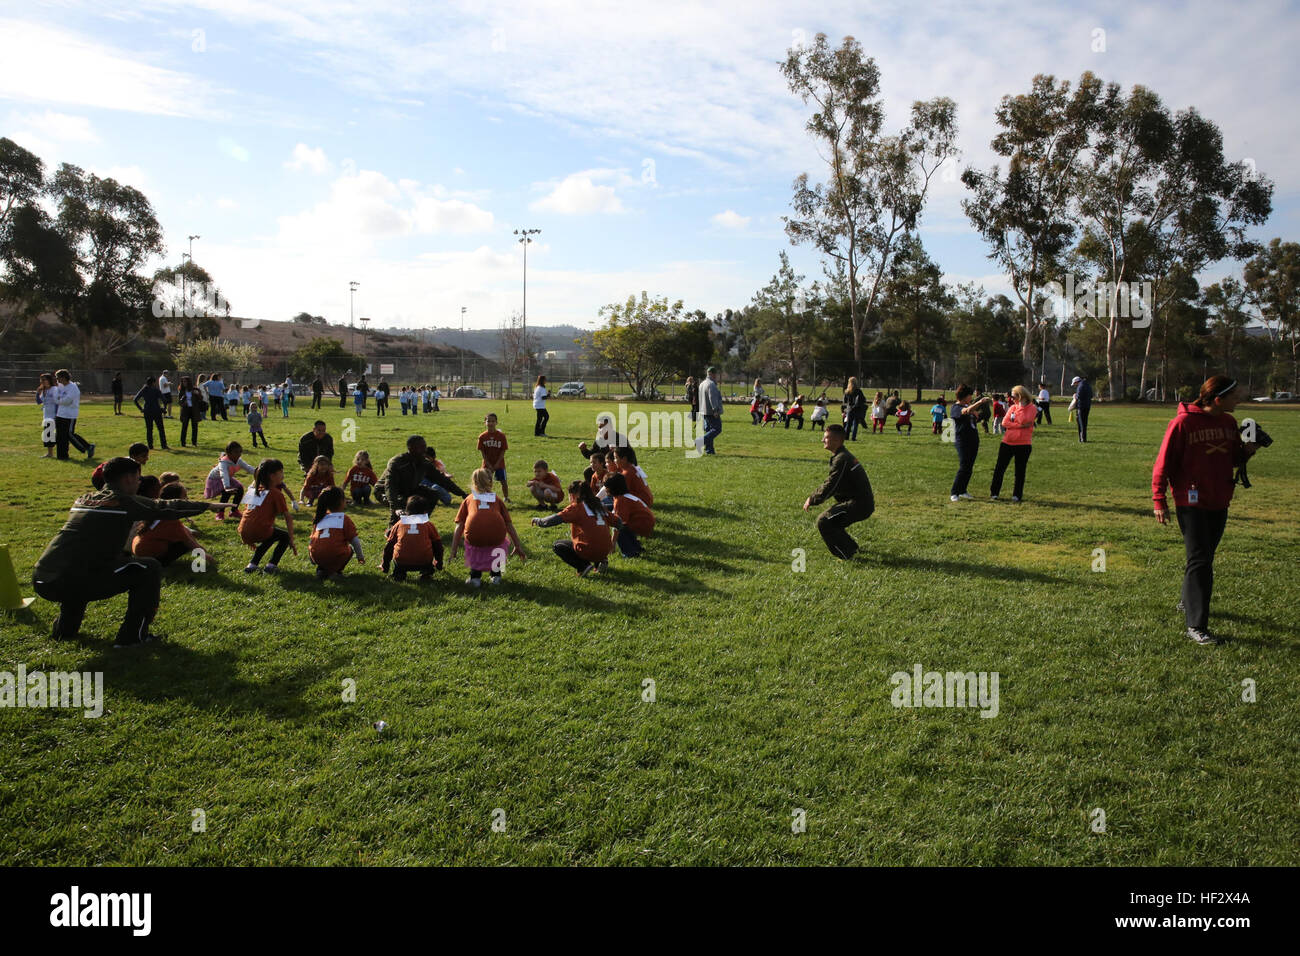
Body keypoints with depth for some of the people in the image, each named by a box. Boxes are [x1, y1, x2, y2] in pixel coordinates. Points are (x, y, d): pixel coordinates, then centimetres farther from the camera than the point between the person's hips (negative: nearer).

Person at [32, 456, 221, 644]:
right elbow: (166, 508, 7)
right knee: (150, 568, 4)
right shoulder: (125, 502, -3)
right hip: (73, 583, -8)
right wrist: (206, 506, 20)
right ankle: (134, 635, 7)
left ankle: (64, 627, 42)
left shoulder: (82, 499, 19)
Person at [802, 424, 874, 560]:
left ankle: (847, 554, -6)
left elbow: (829, 486, -21)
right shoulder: (844, 455, 15)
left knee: (823, 521, -14)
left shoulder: (841, 459, -19)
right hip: (860, 502, 10)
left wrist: (812, 500, -8)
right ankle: (851, 546, 32)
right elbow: (831, 484, 21)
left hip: (859, 505, -10)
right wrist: (813, 497, 13)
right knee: (829, 517, 23)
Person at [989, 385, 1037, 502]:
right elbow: (1004, 423, -1)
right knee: (999, 468, 4)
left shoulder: (1032, 408, -2)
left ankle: (1017, 495, 13)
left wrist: (1021, 406, -11)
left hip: (1023, 444, -4)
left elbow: (1024, 421, -16)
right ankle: (994, 493, 13)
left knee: (1020, 471, 4)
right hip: (1007, 443, 4)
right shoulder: (1012, 407, 11)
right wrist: (1020, 425, -10)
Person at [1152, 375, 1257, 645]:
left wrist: (1247, 451, -4)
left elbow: (1233, 459, 19)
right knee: (1200, 561, -9)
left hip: (1219, 503, 7)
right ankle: (1196, 626, -6)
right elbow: (1164, 463, -10)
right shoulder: (1183, 423, -14)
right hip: (1191, 503, -7)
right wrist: (1159, 501, -12)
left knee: (1204, 559, 17)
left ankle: (1189, 602, 37)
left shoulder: (1228, 422, 7)